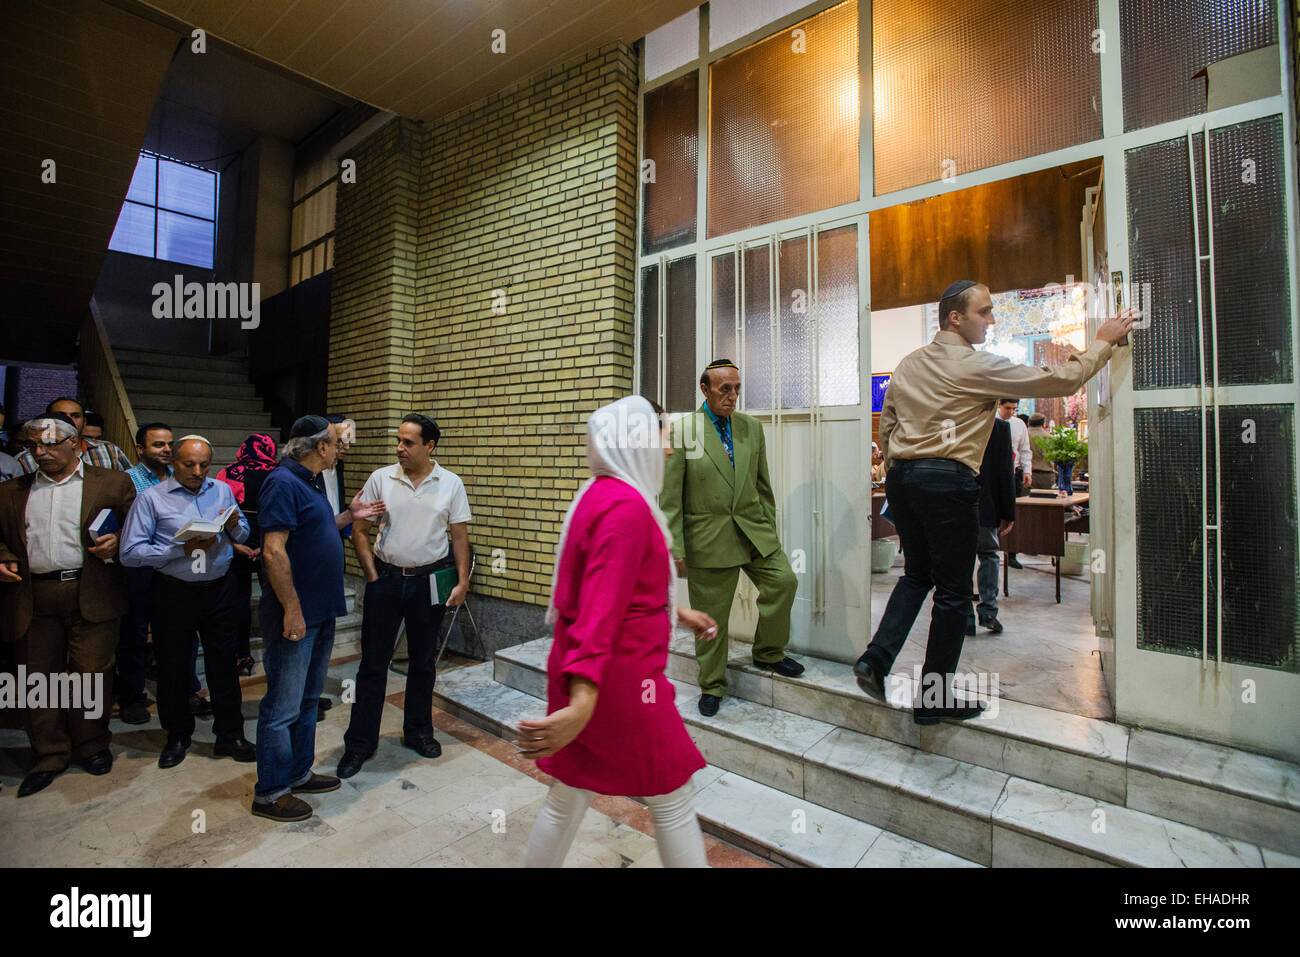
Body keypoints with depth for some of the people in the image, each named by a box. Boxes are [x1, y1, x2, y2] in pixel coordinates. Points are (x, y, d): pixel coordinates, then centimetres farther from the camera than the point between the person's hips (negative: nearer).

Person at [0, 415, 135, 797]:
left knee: (91, 674, 3)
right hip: (32, 598, 4)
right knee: (37, 676, 9)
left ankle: (91, 746, 21)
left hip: (91, 594, -3)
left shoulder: (112, 483, 5)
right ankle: (50, 755, 23)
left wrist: (118, 543, -14)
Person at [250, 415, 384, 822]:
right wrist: (292, 610, -23)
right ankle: (269, 793, 19)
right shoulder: (283, 483, -18)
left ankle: (299, 773, 35)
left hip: (320, 612, 10)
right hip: (296, 615, -10)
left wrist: (348, 516, 14)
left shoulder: (307, 482, 14)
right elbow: (274, 551, -23)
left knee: (307, 700, 20)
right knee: (283, 706, 4)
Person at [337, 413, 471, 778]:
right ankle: (360, 742, 23)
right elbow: (360, 531, 3)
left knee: (423, 662, 13)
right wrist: (372, 575, -4)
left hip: (429, 582, 0)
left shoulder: (451, 484, -2)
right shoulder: (381, 478, -1)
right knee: (373, 663, 7)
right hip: (385, 580, 0)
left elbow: (459, 536, 0)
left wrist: (462, 581, -6)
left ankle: (418, 732, 31)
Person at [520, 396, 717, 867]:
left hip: (577, 671, 9)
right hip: (620, 676, -9)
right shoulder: (627, 506, -20)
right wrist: (584, 701, -34)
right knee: (673, 801, 12)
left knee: (567, 800, 21)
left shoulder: (598, 496, 9)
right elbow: (603, 607, -30)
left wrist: (678, 612, 26)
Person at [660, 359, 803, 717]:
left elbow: (763, 486, 13)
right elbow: (670, 497, -7)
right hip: (708, 536, -4)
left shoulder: (752, 428, 8)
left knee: (783, 580, -9)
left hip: (753, 528, 4)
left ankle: (768, 653, 18)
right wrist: (676, 549, -10)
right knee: (710, 615, 5)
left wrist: (769, 530, 11)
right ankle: (712, 686, 27)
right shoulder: (682, 429, -6)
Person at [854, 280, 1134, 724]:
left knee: (916, 574, 20)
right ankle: (933, 699, 15)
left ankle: (876, 658, 7)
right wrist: (1103, 342, 13)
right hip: (947, 480, -6)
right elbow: (1060, 381, -1)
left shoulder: (908, 364, 13)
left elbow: (886, 423, 16)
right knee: (952, 591, 5)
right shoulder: (979, 365, -5)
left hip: (902, 476, 7)